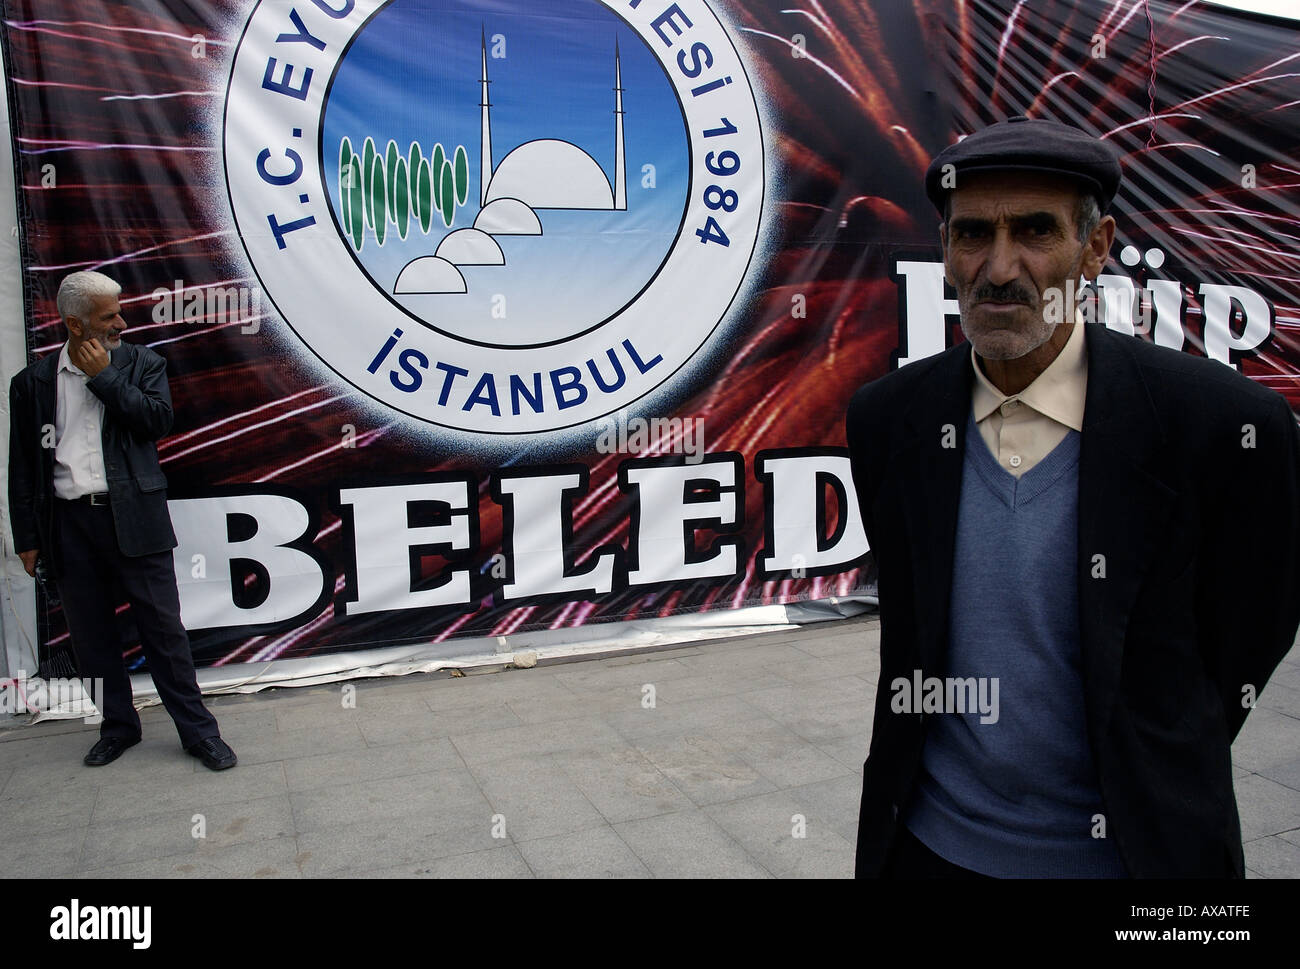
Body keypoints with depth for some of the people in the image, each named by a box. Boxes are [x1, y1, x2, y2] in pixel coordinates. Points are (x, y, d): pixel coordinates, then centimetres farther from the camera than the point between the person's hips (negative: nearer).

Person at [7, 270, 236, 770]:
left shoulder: (143, 363, 6)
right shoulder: (33, 382, 8)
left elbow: (158, 419, -10)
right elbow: (22, 467, 9)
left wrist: (104, 376, -9)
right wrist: (27, 537, 7)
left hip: (134, 518, -2)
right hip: (69, 524, 2)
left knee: (163, 627, 1)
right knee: (91, 635, 11)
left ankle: (198, 730, 10)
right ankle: (118, 725, 28)